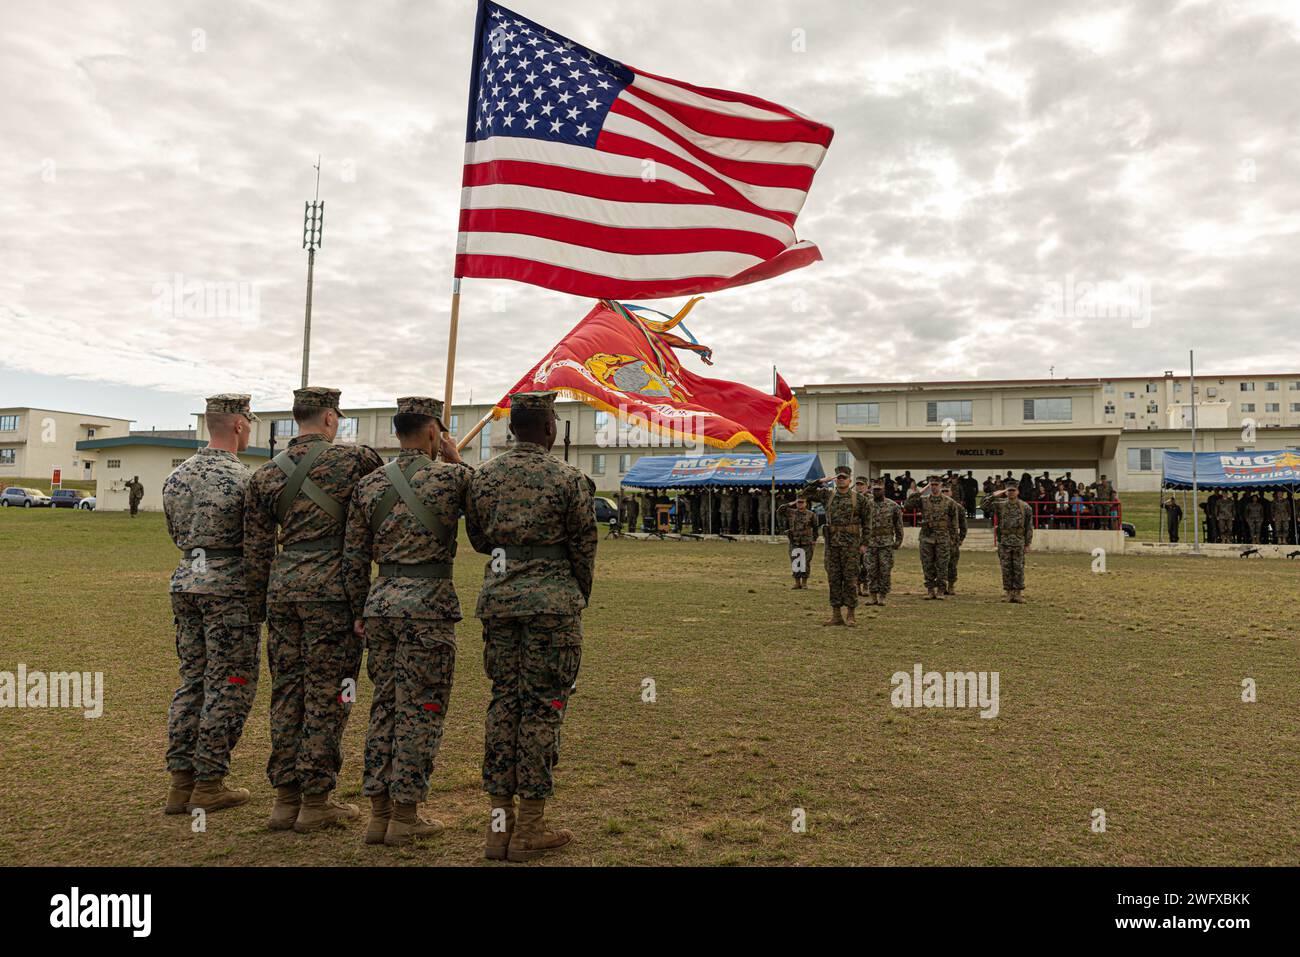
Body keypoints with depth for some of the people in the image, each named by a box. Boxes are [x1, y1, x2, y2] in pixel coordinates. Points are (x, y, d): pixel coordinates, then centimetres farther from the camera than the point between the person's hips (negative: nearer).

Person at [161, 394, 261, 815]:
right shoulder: (243, 479, -13)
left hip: (186, 582, 7)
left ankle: (180, 781, 17)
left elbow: (176, 534, 17)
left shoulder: (177, 476, 9)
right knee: (229, 687, 2)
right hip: (230, 587, -7)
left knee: (192, 682, 14)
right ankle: (209, 784, 7)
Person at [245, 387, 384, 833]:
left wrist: (262, 601, 19)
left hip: (282, 586, 5)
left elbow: (256, 549, 12)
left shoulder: (266, 474, 10)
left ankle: (285, 799, 20)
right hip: (330, 587, -5)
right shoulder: (353, 459, -5)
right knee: (326, 694, 2)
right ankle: (315, 803, 8)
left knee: (286, 690, 13)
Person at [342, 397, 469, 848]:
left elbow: (354, 556, 9)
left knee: (384, 706, 14)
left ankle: (379, 813, 20)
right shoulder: (449, 476, -8)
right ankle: (404, 817, 10)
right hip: (429, 605, -5)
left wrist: (360, 612, 16)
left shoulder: (368, 484, 8)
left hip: (382, 601, 6)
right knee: (420, 710, 3)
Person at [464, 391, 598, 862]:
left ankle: (499, 823, 16)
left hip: (498, 597, 5)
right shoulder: (569, 479, -8)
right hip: (552, 600, -4)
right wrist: (579, 599, 14)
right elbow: (583, 549, -1)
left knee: (503, 701, 11)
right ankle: (530, 829, 10)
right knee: (542, 706, 2)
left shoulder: (482, 475, 5)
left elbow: (478, 539, 13)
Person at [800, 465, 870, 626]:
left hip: (851, 544, -3)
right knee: (833, 579, 6)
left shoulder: (859, 499, 2)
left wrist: (864, 543, -2)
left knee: (850, 579, 0)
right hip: (832, 543, 3)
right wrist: (819, 482, 0)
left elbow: (867, 522, 4)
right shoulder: (827, 495, 9)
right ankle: (835, 615, 13)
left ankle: (850, 615, 7)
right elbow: (805, 493, 11)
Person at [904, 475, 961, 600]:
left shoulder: (949, 502, 4)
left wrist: (952, 538, 2)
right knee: (927, 566, 4)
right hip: (926, 537, 2)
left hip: (942, 538, -1)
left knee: (942, 566, 0)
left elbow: (953, 521, 7)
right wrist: (919, 493, -7)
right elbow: (907, 505, -6)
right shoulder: (922, 500, 7)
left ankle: (940, 591, 7)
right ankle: (930, 591, 11)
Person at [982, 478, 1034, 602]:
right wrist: (993, 496, -11)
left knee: (1018, 569, 1)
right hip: (1004, 542, 1)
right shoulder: (999, 505, 3)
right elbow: (984, 507, -7)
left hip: (1019, 542, -1)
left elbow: (1029, 527, 3)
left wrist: (1027, 544, 0)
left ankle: (1018, 593, 8)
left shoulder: (1025, 507, 2)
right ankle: (1007, 592, 11)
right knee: (1006, 569, 4)